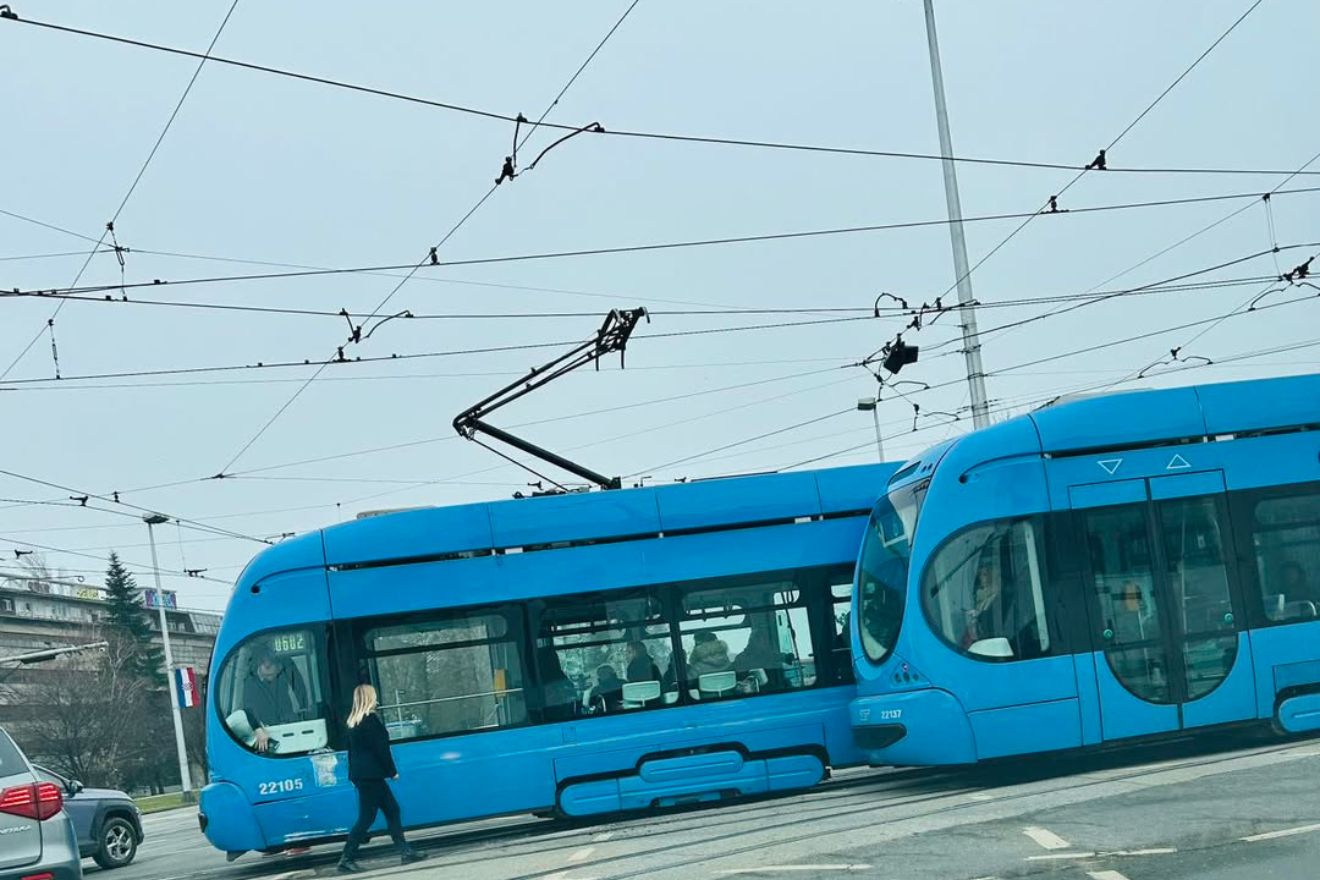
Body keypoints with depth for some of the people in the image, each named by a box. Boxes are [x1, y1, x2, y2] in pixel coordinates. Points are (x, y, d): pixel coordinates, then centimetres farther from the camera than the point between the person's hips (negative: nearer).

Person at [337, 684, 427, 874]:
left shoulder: (354, 721, 13)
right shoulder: (372, 719, -13)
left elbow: (352, 749, 16)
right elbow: (381, 748, -15)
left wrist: (353, 774, 19)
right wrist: (392, 771, -7)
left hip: (360, 774, 9)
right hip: (371, 774, -9)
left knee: (392, 810, 11)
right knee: (366, 818, -5)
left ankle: (405, 852, 10)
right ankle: (346, 859, -5)